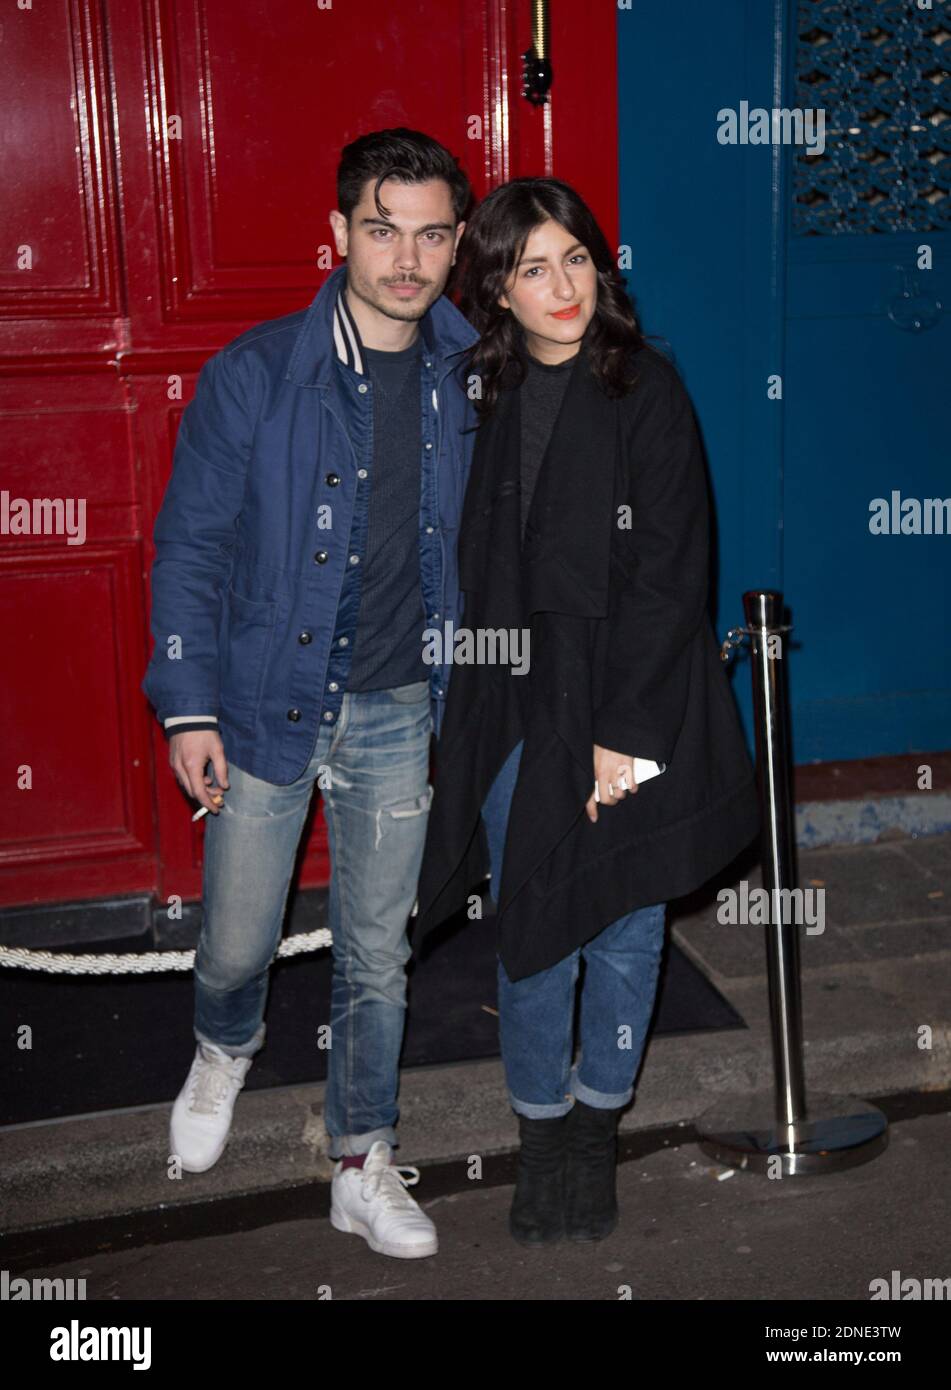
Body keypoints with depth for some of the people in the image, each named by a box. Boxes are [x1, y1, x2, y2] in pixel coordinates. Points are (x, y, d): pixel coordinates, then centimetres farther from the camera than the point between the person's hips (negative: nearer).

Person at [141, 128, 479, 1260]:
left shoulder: (467, 379, 0)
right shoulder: (255, 374, -10)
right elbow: (190, 545, -6)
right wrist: (188, 706, -9)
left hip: (398, 713, 2)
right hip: (265, 705, -2)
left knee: (376, 955, 12)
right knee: (238, 943, 10)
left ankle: (362, 1165, 31)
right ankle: (224, 1049, 47)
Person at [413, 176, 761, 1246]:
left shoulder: (645, 392, -6)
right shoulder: (482, 395, 5)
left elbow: (669, 574, -10)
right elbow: (469, 565, 9)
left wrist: (625, 732, -14)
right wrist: (467, 708, 2)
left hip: (626, 705, -3)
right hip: (512, 705, 3)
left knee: (623, 918, 10)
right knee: (529, 921, 8)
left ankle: (597, 1120, 31)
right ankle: (541, 1128, 26)